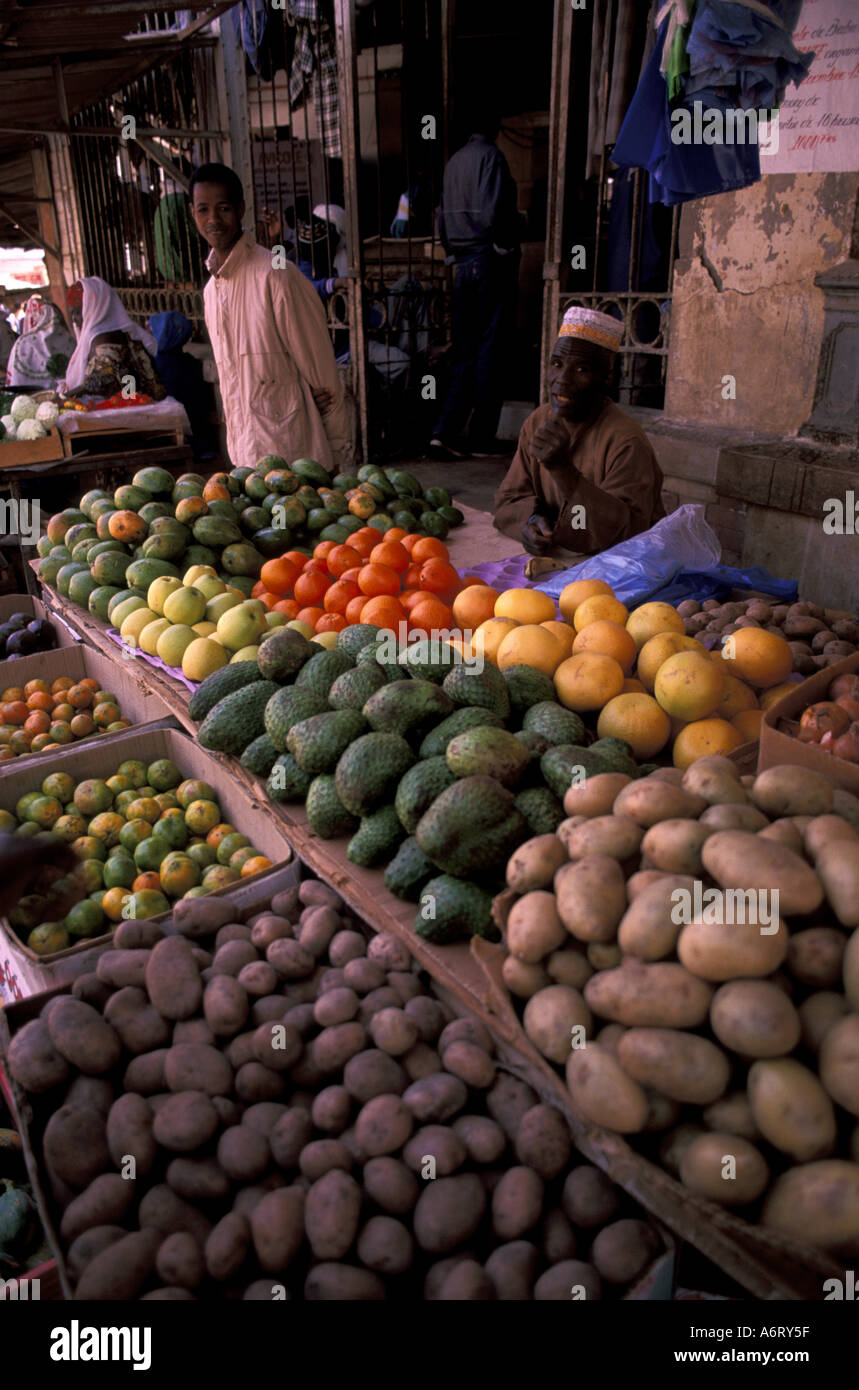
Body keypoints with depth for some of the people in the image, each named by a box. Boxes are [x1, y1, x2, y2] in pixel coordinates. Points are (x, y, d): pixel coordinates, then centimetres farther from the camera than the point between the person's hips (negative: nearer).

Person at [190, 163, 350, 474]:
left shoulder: (277, 276, -11)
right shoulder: (210, 290, 13)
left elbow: (321, 369, -9)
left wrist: (335, 454, -6)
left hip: (296, 457, -7)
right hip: (244, 458, 7)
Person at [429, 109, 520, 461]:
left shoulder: (453, 162, 15)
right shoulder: (490, 155, -7)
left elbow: (443, 218, 16)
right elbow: (493, 212, -18)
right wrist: (507, 246, -4)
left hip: (463, 264, 7)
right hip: (491, 260, -7)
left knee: (464, 351, 8)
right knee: (489, 350, -3)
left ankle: (445, 432, -1)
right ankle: (480, 440, 0)